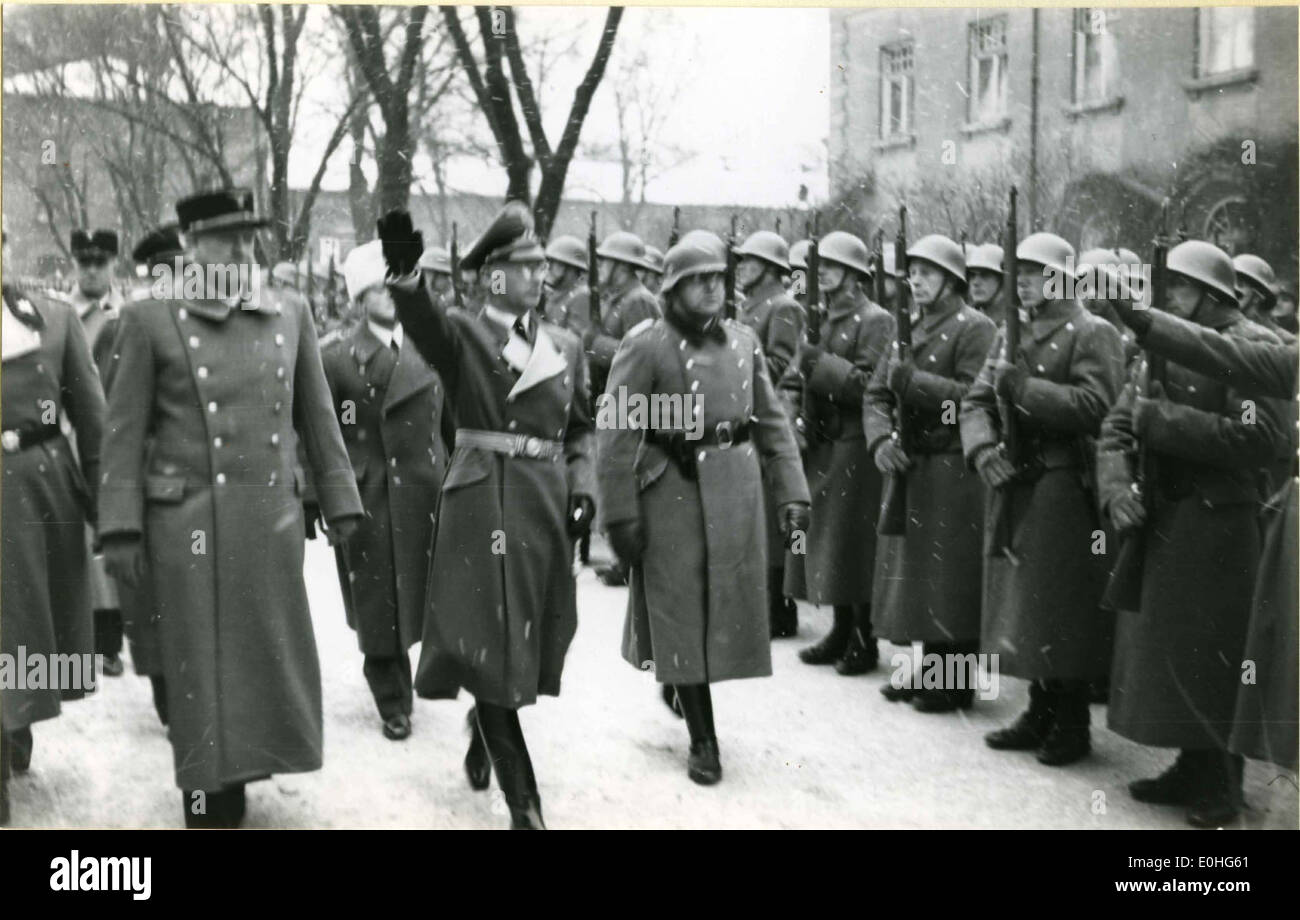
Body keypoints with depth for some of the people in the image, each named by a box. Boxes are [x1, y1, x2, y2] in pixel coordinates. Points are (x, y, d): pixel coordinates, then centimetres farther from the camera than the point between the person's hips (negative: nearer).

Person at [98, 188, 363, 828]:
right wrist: (121, 529, -8)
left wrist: (339, 502, 11)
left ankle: (240, 769, 29)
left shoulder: (290, 316, 7)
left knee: (270, 658, 9)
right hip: (190, 523, -3)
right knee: (203, 666, 4)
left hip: (273, 518, 3)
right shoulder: (151, 320, -2)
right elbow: (124, 432, -2)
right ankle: (209, 803, 17)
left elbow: (317, 418, 12)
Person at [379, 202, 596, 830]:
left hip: (548, 506, 5)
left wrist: (582, 486, 0)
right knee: (491, 647, -3)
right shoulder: (462, 335, -2)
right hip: (484, 502, -5)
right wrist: (404, 277, -47)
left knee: (529, 646, 13)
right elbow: (422, 326, -25)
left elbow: (581, 428, 18)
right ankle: (524, 803, 5)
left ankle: (484, 736, 43)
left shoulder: (566, 346, 12)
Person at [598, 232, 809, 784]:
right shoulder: (645, 349, -9)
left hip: (737, 489, 5)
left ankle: (684, 686, 40)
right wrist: (621, 516, -14)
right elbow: (617, 438, -10)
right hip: (672, 490, -4)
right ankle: (703, 740, 13)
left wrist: (791, 493, 1)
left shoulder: (744, 342, 6)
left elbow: (772, 423, 9)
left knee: (728, 608, 13)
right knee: (681, 615, 2)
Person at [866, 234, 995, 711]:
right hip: (909, 468, 7)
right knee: (915, 572, 11)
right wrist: (881, 440, -7)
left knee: (950, 578, -3)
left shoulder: (975, 328, -6)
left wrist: (911, 380, -21)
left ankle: (956, 683, 8)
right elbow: (876, 394, 11)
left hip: (952, 472, -7)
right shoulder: (909, 330, 16)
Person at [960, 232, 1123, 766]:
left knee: (1063, 610, -2)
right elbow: (976, 401, 9)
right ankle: (1041, 712, 24)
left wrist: (1023, 388, -23)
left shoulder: (1093, 335, -5)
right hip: (1011, 486, 7)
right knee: (1022, 605, 12)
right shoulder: (1010, 335, 16)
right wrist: (983, 447, -10)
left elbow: (1094, 405, -18)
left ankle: (1072, 725, 10)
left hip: (1064, 489, -7)